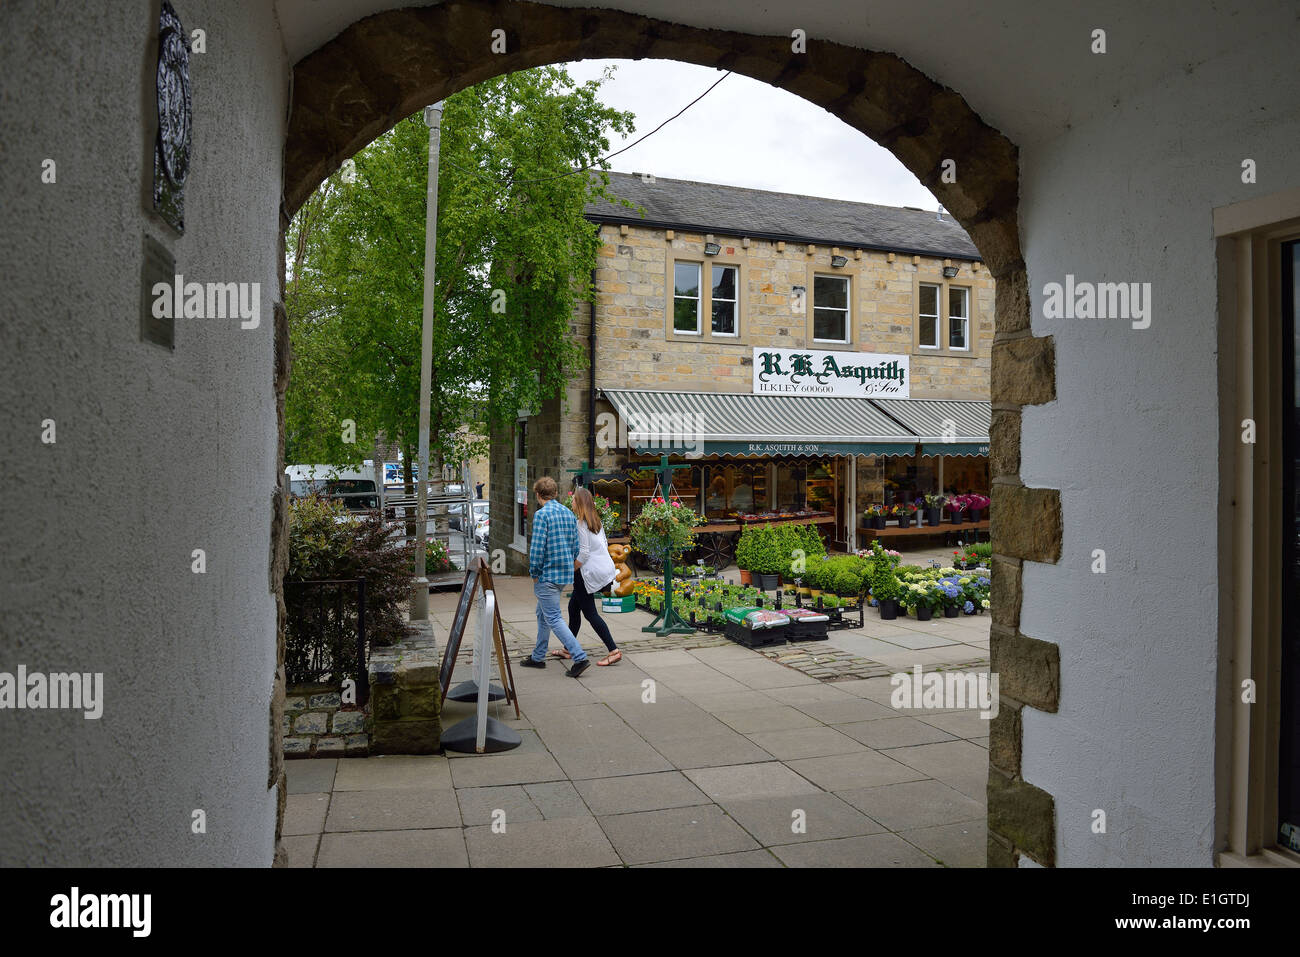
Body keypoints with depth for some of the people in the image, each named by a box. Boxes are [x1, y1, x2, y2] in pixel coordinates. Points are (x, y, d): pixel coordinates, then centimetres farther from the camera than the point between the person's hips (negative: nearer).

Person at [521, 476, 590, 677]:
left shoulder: (541, 514, -14)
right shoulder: (569, 513, 10)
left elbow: (537, 547, -19)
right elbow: (575, 545, 12)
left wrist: (535, 574, -9)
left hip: (547, 574, -8)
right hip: (565, 574, 9)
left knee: (553, 618, -5)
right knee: (543, 614, 20)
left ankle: (580, 657, -13)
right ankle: (538, 657, 28)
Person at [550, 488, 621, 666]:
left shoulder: (580, 524, -16)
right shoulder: (595, 521, 11)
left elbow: (584, 552, -21)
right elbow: (604, 544, 18)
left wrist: (571, 571, -12)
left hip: (589, 572, -10)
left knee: (590, 613, -3)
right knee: (573, 606, 18)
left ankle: (614, 651, -5)